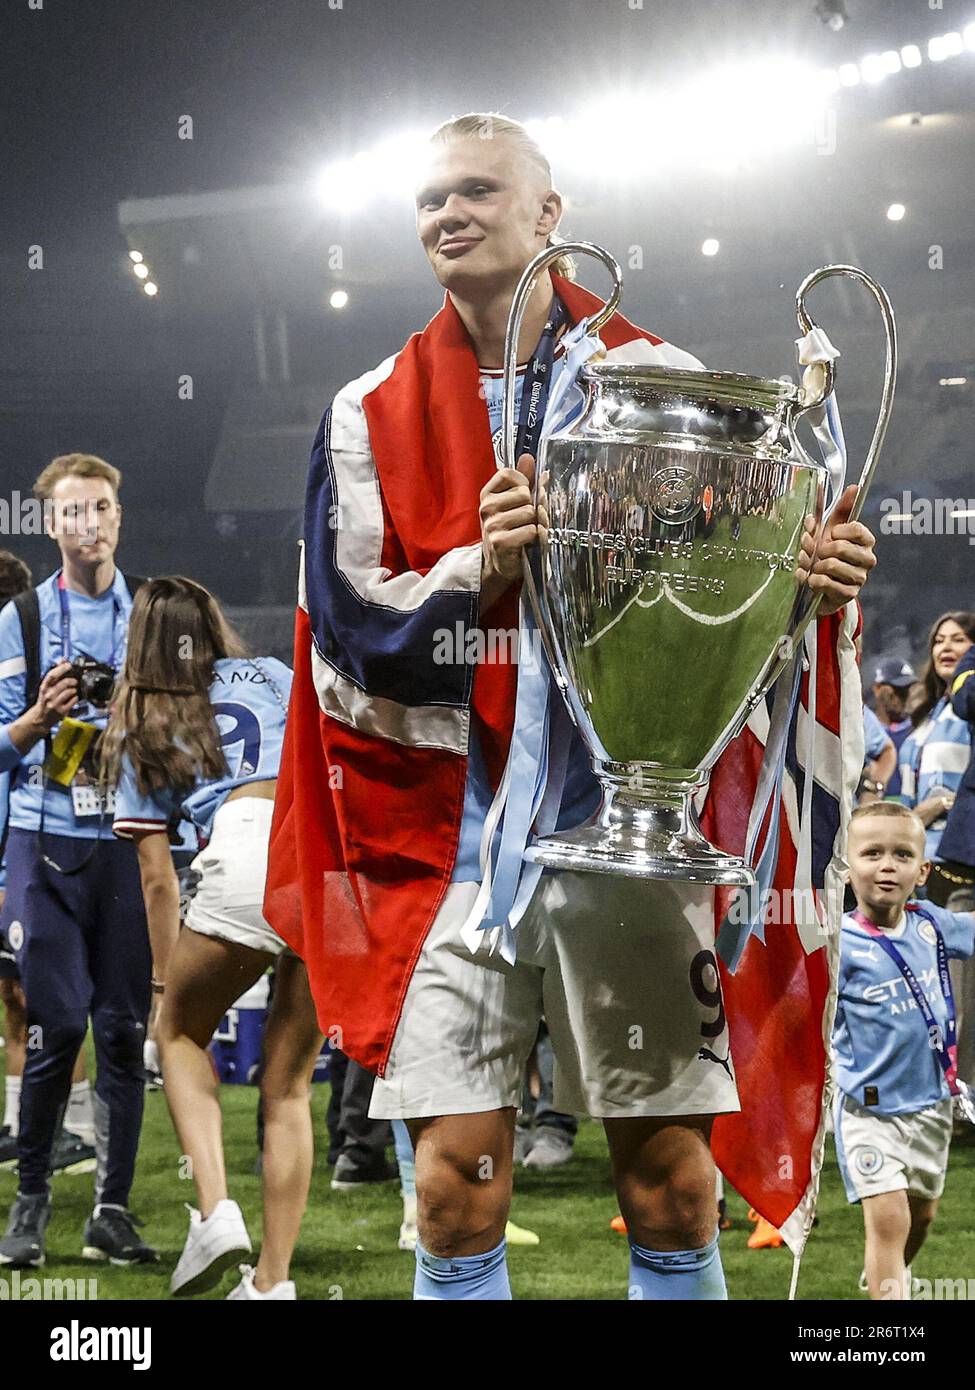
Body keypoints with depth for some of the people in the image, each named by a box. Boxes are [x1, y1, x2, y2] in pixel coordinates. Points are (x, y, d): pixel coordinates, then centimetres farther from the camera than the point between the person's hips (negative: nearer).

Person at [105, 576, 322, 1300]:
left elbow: (158, 878, 20)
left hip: (250, 851, -3)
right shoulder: (270, 675, 29)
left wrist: (165, 982, 27)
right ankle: (272, 1280, 10)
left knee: (181, 1030, 22)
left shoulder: (142, 733, 23)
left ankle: (215, 1209, 2)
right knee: (289, 1088, 13)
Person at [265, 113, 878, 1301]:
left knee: (671, 1185, 0)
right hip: (453, 834, 1)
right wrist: (479, 569, -17)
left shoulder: (661, 386, 6)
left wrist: (810, 579, -16)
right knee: (457, 1187, -2)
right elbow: (348, 627, 0)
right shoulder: (373, 416, 9)